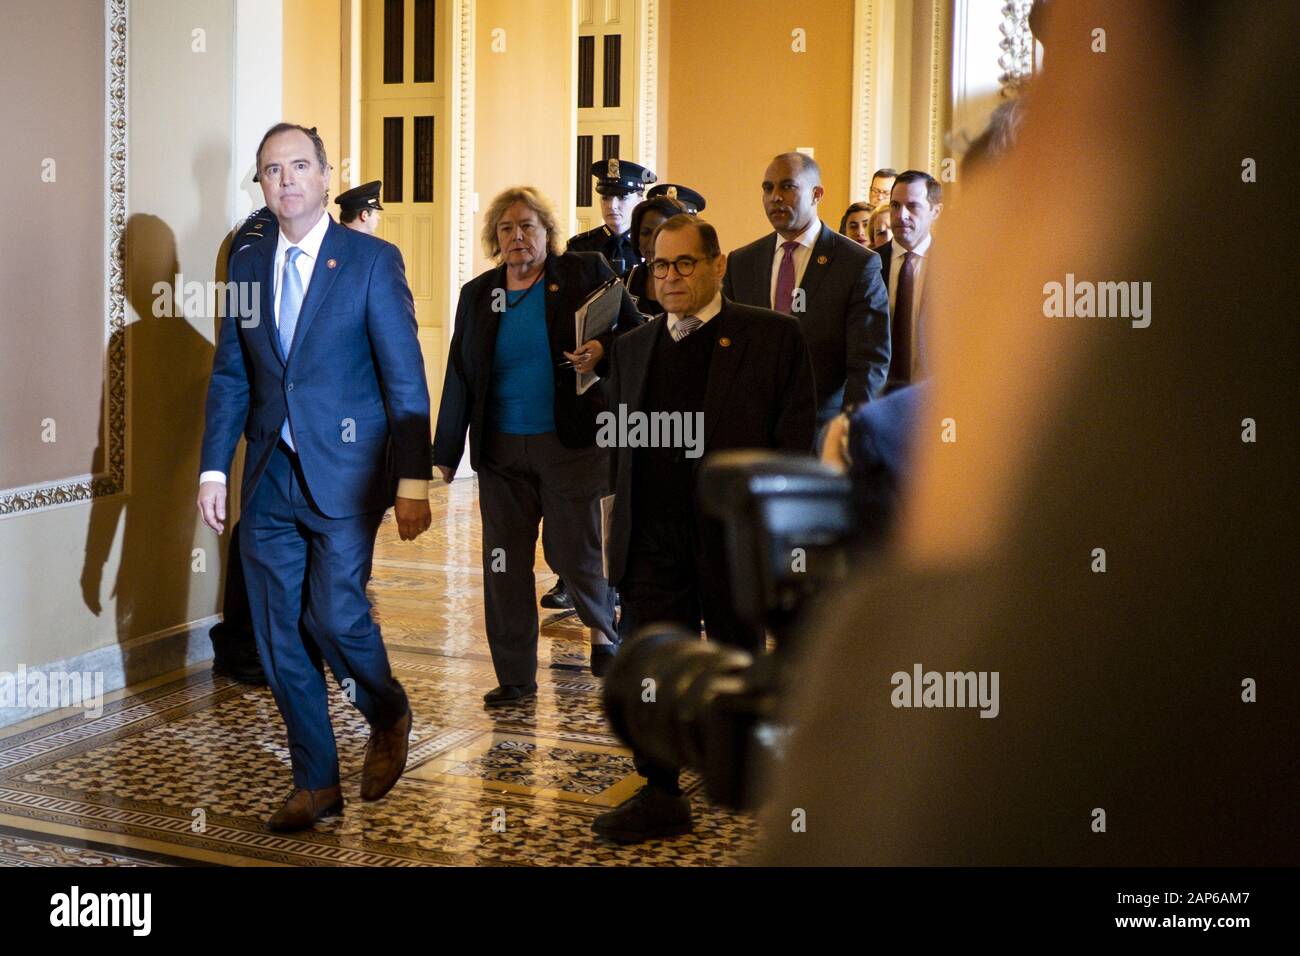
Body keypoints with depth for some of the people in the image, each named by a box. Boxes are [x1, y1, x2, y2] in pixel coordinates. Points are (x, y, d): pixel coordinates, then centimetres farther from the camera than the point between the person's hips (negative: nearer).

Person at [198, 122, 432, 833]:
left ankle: (389, 718, 19)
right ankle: (316, 784, 20)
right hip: (269, 480, 5)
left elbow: (405, 378, -6)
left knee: (335, 614, -13)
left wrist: (412, 481, -11)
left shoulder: (372, 260, -3)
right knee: (280, 636, 6)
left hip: (345, 474, -5)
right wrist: (213, 469, 4)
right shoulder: (247, 266, 11)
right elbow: (229, 377, 13)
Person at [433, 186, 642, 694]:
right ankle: (515, 676, 17)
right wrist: (448, 449, 8)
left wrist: (602, 351, -17)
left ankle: (603, 630, 30)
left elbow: (635, 332, 5)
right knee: (504, 563, 6)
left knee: (574, 549, -1)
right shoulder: (477, 294, 10)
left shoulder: (586, 272, 0)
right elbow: (459, 375, 11)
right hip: (500, 448, 4)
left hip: (573, 442, -3)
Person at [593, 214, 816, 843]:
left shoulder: (773, 338, -3)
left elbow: (793, 447, -6)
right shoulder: (632, 348, 12)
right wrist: (622, 532, 7)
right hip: (653, 543, 3)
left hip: (736, 538, -3)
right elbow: (621, 450, 14)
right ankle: (660, 796, 11)